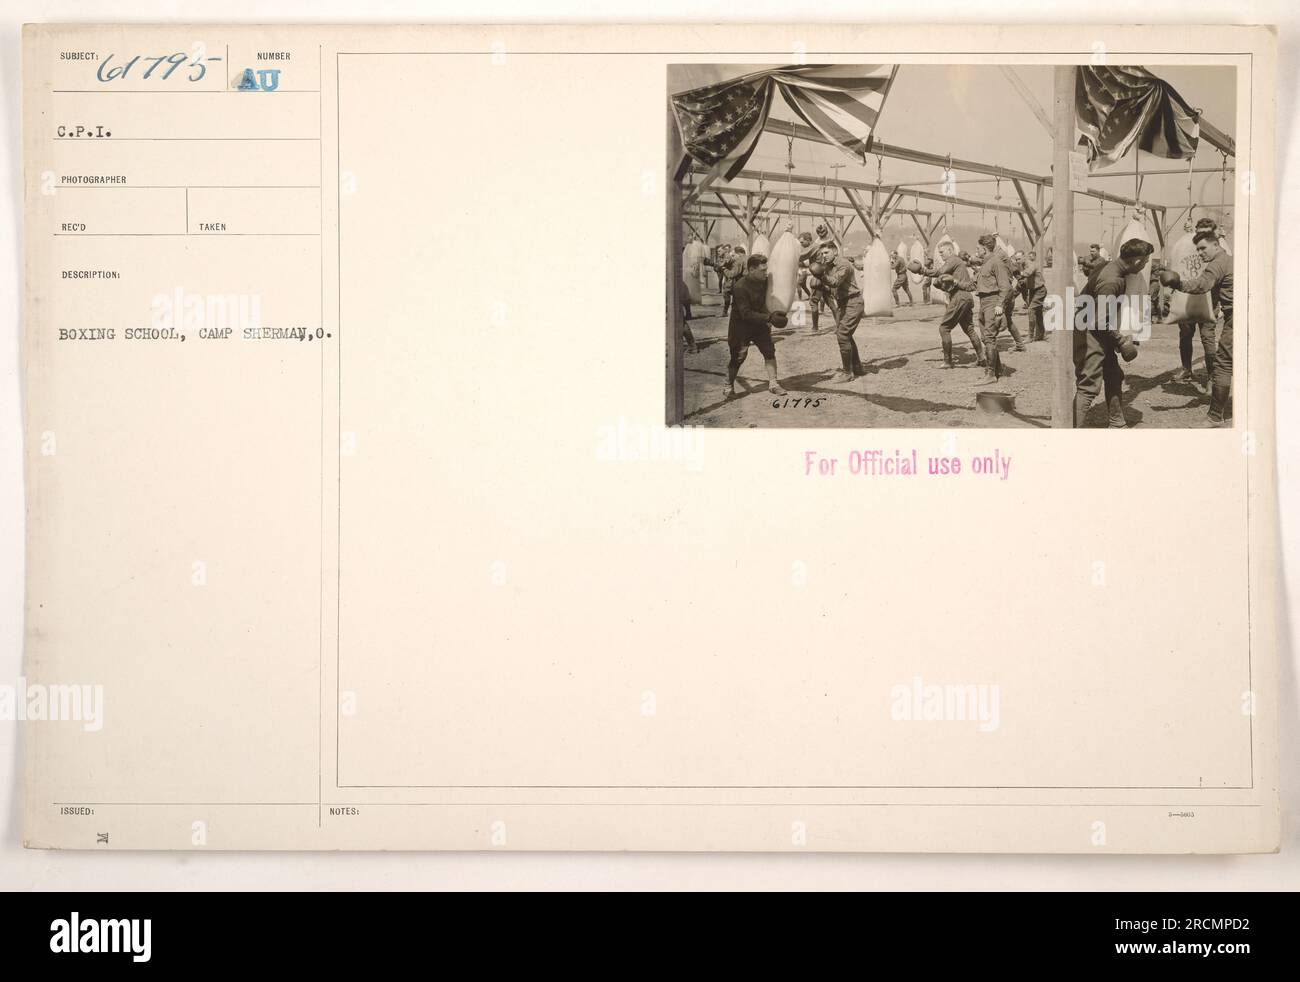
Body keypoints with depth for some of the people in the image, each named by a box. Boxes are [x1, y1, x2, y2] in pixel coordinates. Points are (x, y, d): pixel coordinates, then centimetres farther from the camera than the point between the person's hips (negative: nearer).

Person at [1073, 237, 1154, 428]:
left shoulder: (1111, 266, 4)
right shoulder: (1110, 280, -26)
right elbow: (1101, 320, -25)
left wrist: (1119, 334, 13)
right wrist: (1122, 340, -15)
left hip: (1101, 333, 10)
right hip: (1089, 333, -10)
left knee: (1114, 377, 19)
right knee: (1088, 386, -12)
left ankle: (1116, 424, 33)